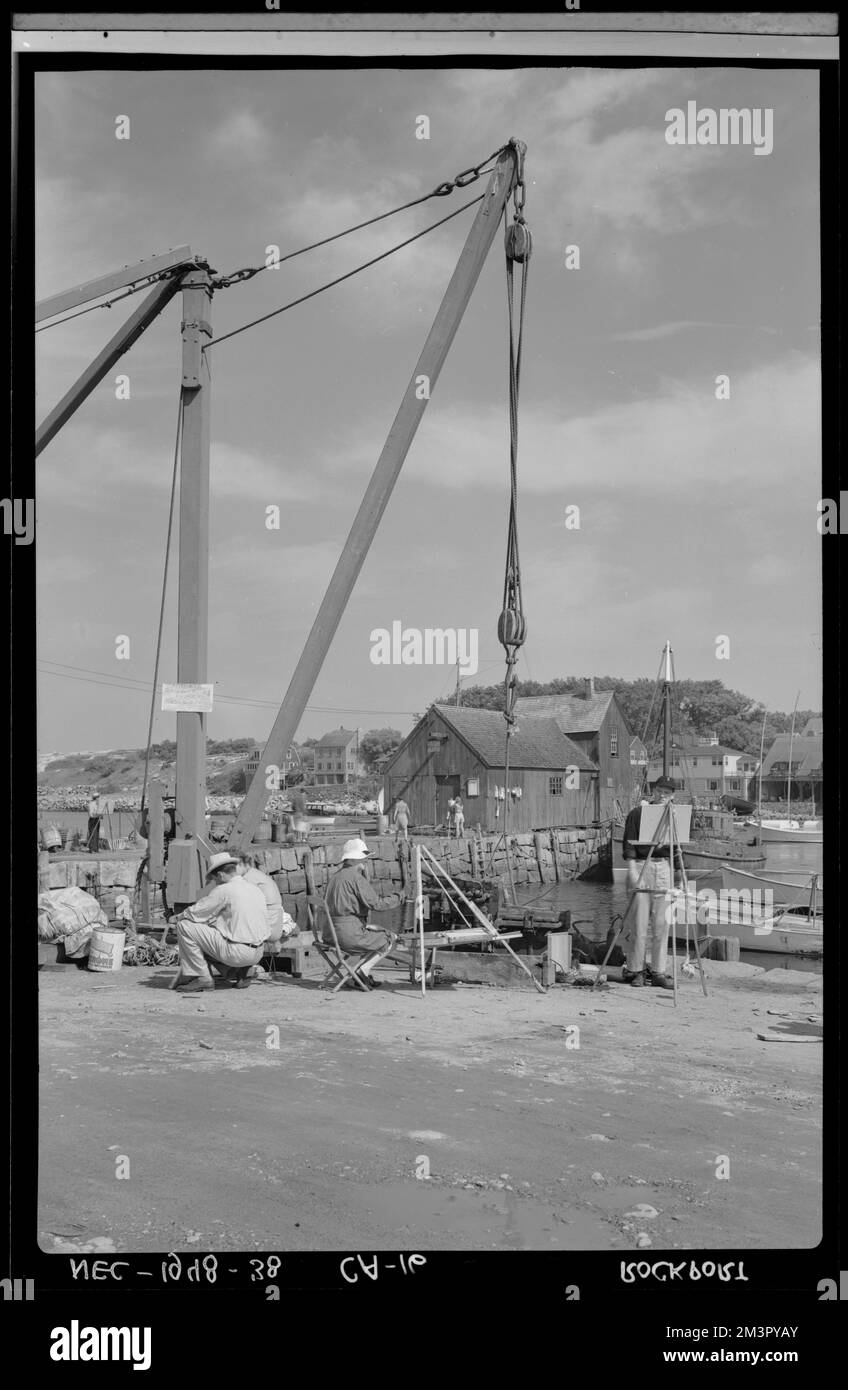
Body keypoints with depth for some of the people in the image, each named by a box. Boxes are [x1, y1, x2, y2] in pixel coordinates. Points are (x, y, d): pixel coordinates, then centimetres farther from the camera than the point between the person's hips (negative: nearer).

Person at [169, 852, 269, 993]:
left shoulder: (223, 890, -10)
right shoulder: (254, 888, 12)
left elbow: (196, 912, -5)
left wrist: (177, 917, 15)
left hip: (237, 952, -8)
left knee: (184, 927, -5)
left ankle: (202, 978, -3)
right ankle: (240, 973, 15)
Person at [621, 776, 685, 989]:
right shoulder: (638, 813, 1)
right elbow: (629, 843, -4)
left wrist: (678, 869, 12)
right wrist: (631, 868, -12)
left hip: (664, 869, 4)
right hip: (642, 867, -4)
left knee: (662, 923, 1)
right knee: (640, 922, -4)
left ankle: (659, 972, 5)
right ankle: (635, 971, 3)